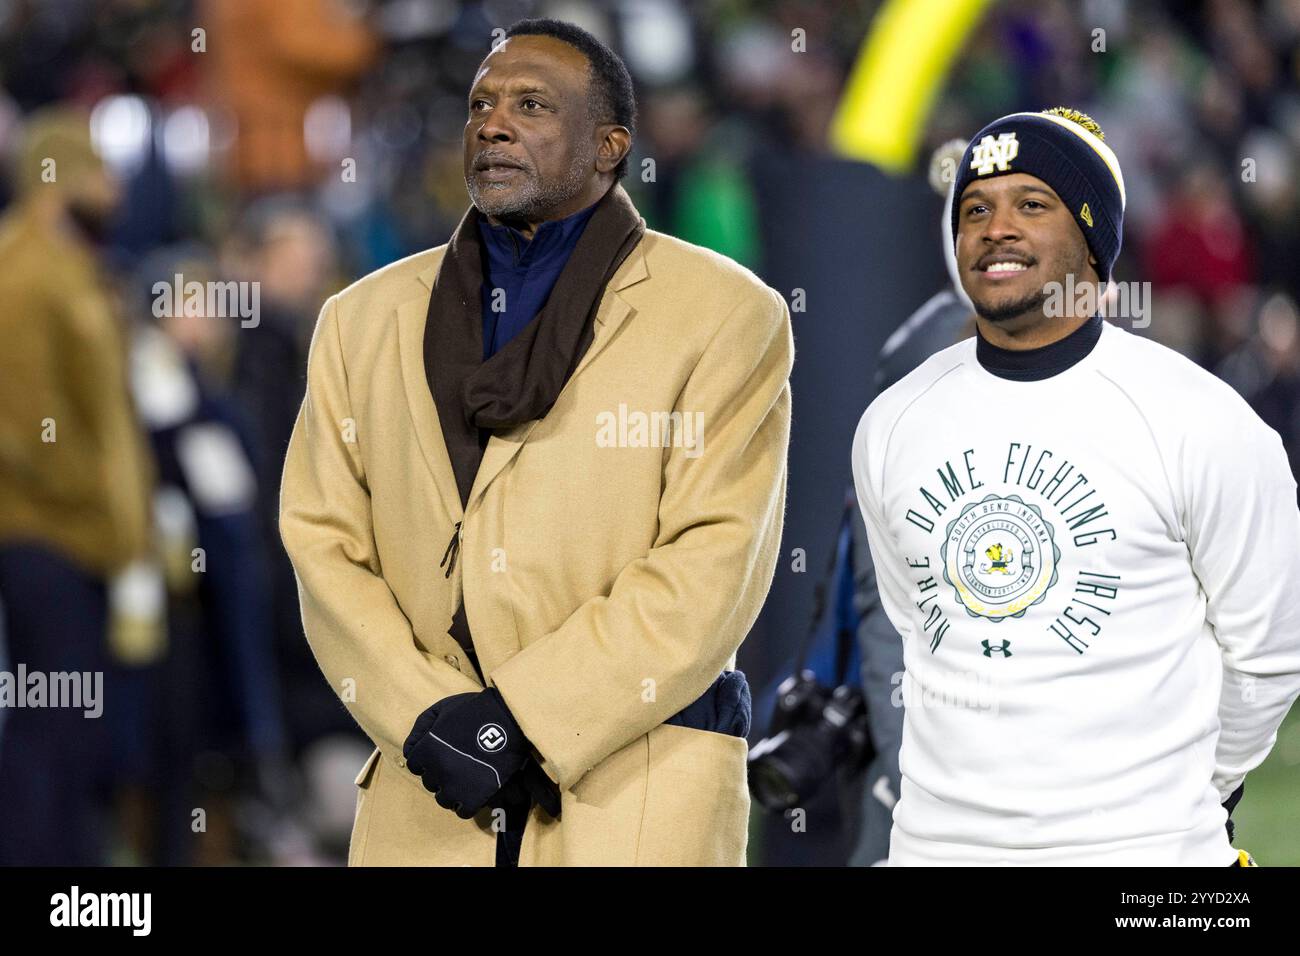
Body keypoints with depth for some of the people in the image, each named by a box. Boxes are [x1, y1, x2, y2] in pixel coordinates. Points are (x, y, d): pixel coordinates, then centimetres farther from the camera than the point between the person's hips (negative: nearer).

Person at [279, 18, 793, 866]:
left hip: (638, 801, -3)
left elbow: (714, 562, -9)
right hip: (427, 803, 3)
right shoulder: (365, 320, 12)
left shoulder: (726, 316, 0)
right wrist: (426, 720, -10)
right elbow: (325, 544, 5)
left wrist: (522, 716, -15)